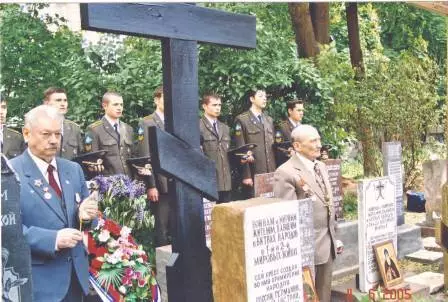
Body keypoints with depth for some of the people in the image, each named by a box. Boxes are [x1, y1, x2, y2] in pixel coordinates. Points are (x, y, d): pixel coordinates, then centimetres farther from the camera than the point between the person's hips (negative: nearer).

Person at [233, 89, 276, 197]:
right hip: (253, 173, -5)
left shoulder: (269, 120, 19)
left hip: (271, 173, 5)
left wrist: (275, 172, 9)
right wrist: (246, 175, -13)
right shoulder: (242, 119, -2)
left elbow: (272, 147, 17)